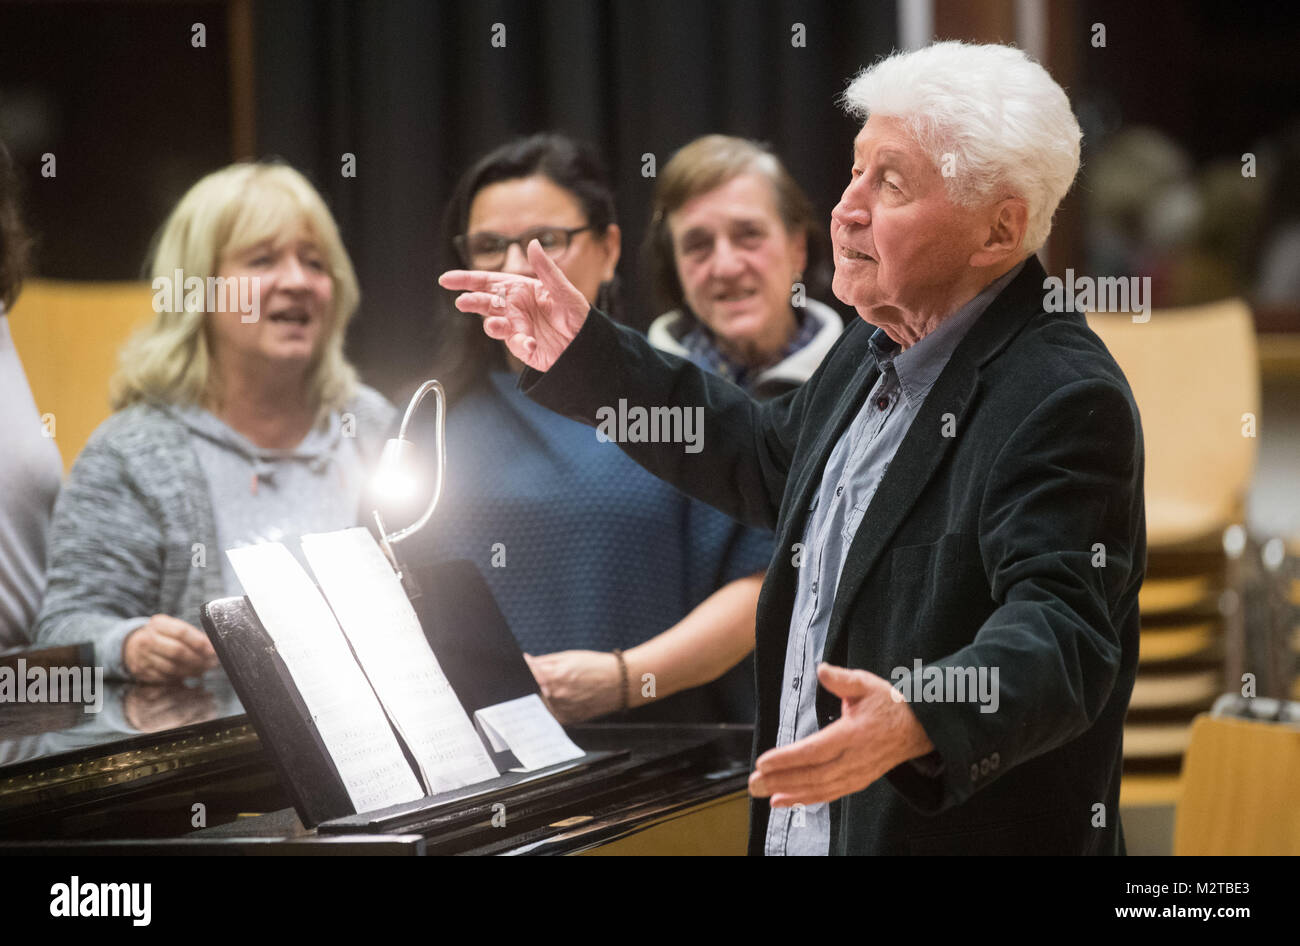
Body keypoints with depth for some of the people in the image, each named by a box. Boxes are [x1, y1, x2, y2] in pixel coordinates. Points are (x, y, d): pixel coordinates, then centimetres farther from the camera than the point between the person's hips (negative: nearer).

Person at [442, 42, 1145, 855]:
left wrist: (920, 719, -51)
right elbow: (770, 462, 27)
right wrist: (583, 354, 27)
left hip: (972, 834, -9)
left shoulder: (1064, 400, -22)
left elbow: (1061, 633, -33)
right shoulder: (879, 353, 8)